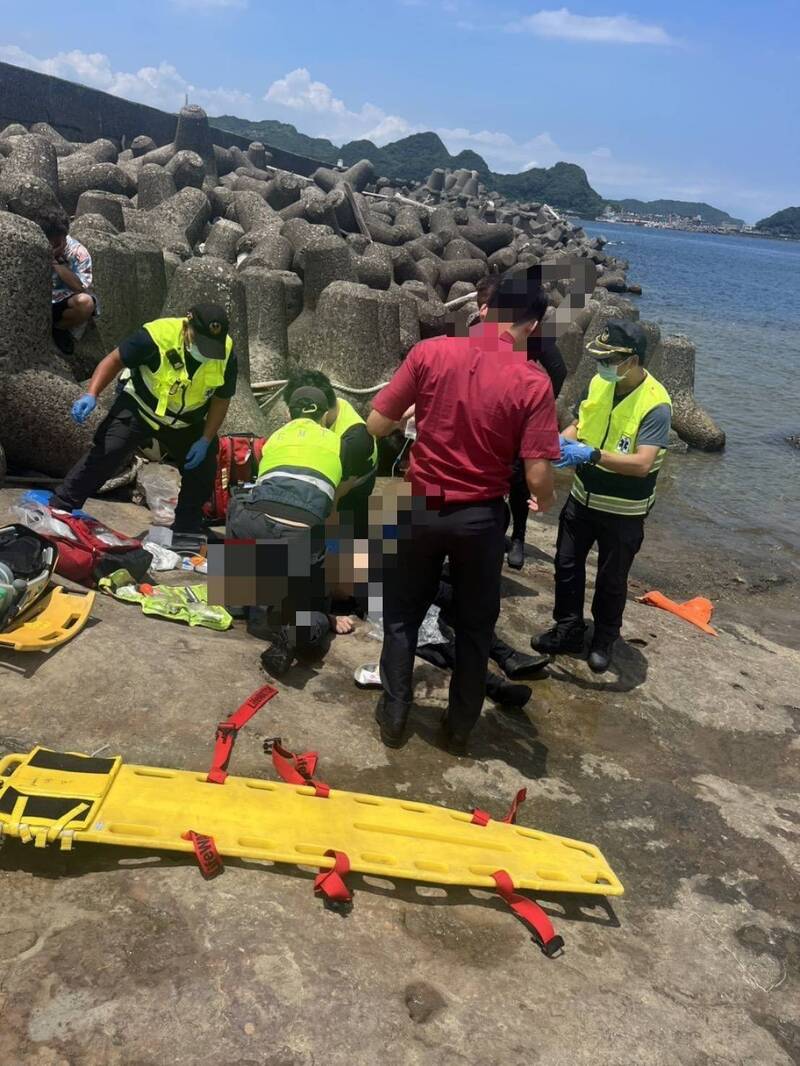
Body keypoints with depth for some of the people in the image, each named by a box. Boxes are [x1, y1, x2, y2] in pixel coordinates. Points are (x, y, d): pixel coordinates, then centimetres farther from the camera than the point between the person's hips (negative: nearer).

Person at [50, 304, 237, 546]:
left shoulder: (226, 355, -20)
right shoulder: (158, 334, -30)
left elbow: (221, 400, -5)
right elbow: (115, 360, -17)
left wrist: (205, 441, -10)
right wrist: (91, 395, -28)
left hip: (186, 422, 4)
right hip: (139, 408, -4)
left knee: (203, 467, 2)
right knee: (104, 455, -15)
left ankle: (187, 530, 18)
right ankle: (59, 509, -5)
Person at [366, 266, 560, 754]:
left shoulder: (430, 352, -9)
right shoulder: (533, 382, -13)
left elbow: (376, 425, -6)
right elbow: (537, 476, -15)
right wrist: (546, 503, 8)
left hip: (423, 507, 1)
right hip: (481, 516, -1)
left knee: (403, 615, 19)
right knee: (475, 626, 18)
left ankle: (394, 716, 29)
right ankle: (460, 726, 30)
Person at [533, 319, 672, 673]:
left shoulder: (655, 404, -24)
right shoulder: (599, 383, -5)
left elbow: (642, 464, -32)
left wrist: (592, 455, -41)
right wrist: (561, 440, -14)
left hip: (624, 512, -6)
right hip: (582, 499, 6)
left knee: (611, 580, 11)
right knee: (567, 565, 15)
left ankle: (604, 641, 33)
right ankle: (568, 630, 34)